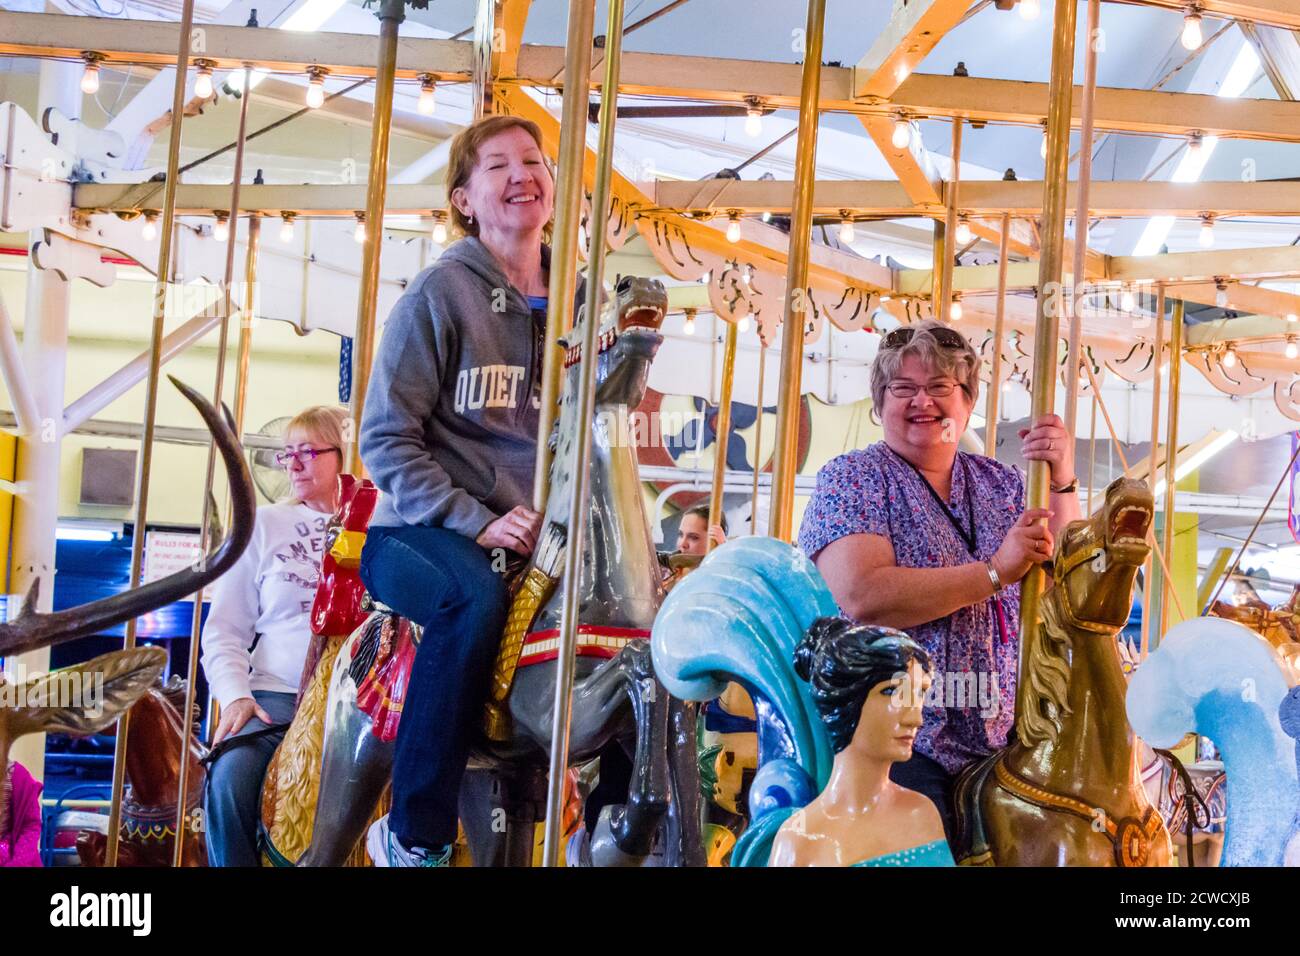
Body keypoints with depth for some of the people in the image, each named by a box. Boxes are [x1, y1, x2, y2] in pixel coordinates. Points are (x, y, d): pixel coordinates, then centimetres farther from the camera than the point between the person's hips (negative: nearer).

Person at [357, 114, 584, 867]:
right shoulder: (442, 292, -5)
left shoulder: (577, 302, 10)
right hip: (423, 532, -5)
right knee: (477, 595, -36)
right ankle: (416, 837, -26)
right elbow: (387, 438, -8)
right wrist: (475, 522, -18)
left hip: (540, 536, 6)